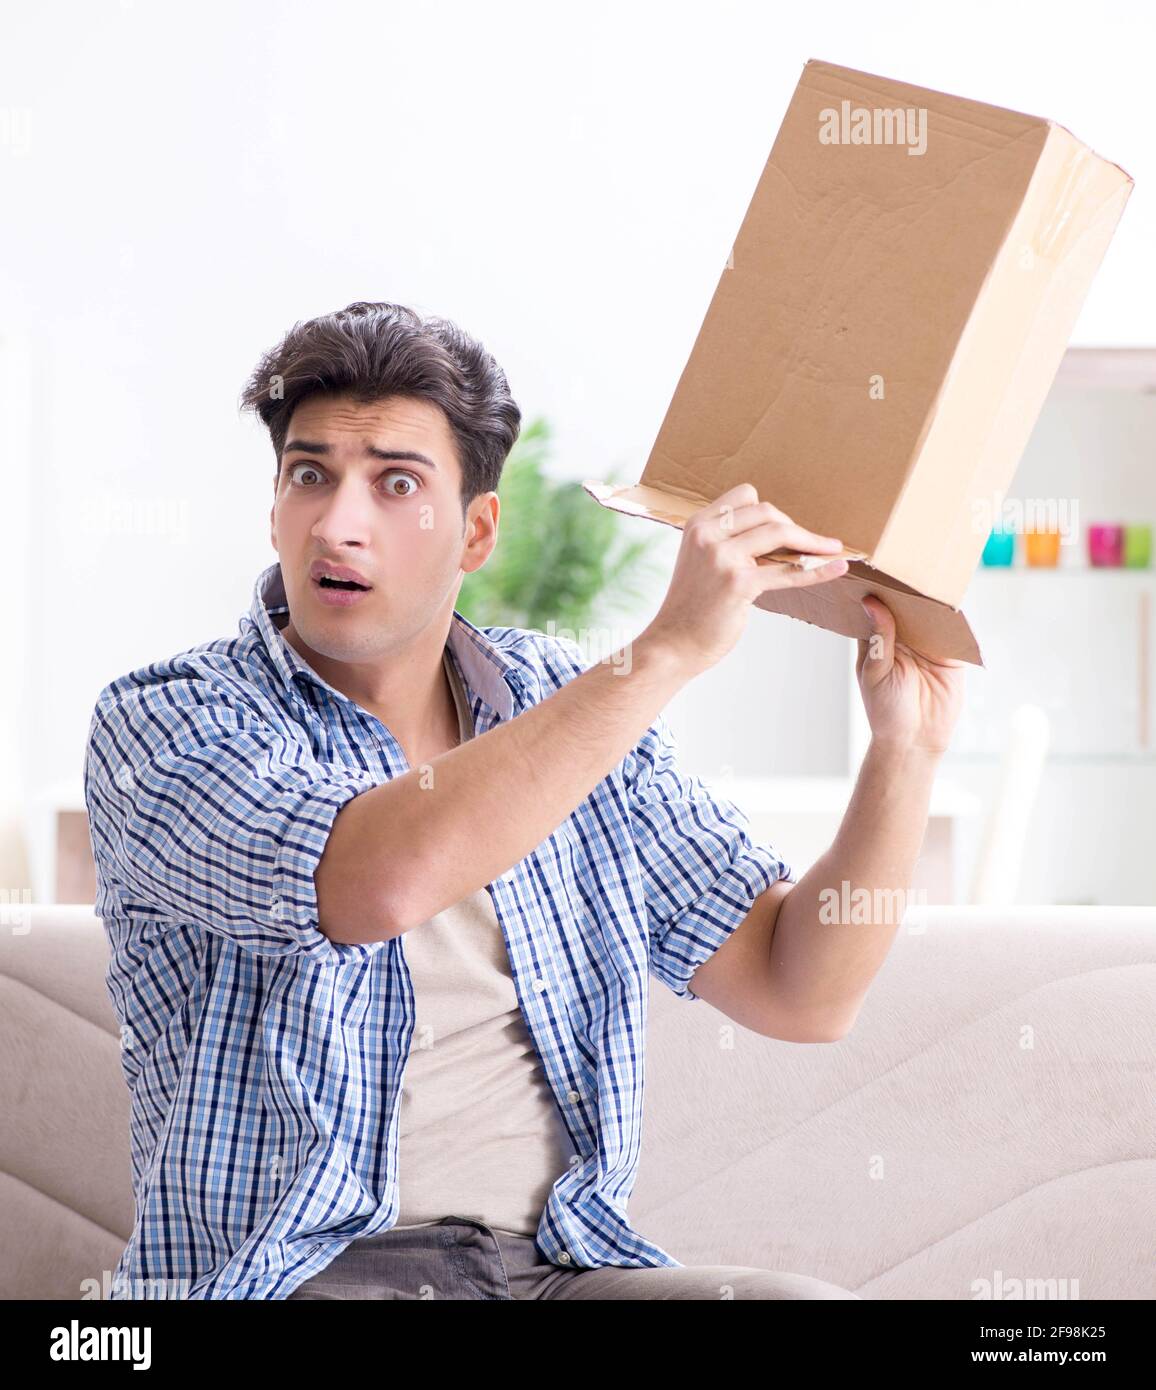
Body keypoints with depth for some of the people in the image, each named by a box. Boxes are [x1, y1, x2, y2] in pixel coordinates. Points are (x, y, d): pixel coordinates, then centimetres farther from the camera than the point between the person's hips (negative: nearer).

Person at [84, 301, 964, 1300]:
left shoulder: (574, 707, 10)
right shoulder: (162, 724, -5)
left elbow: (799, 995, 8)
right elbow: (381, 882, -27)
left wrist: (906, 750, -7)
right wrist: (674, 646, -23)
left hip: (561, 1259, 5)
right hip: (302, 1272, -4)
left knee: (812, 1305, -22)